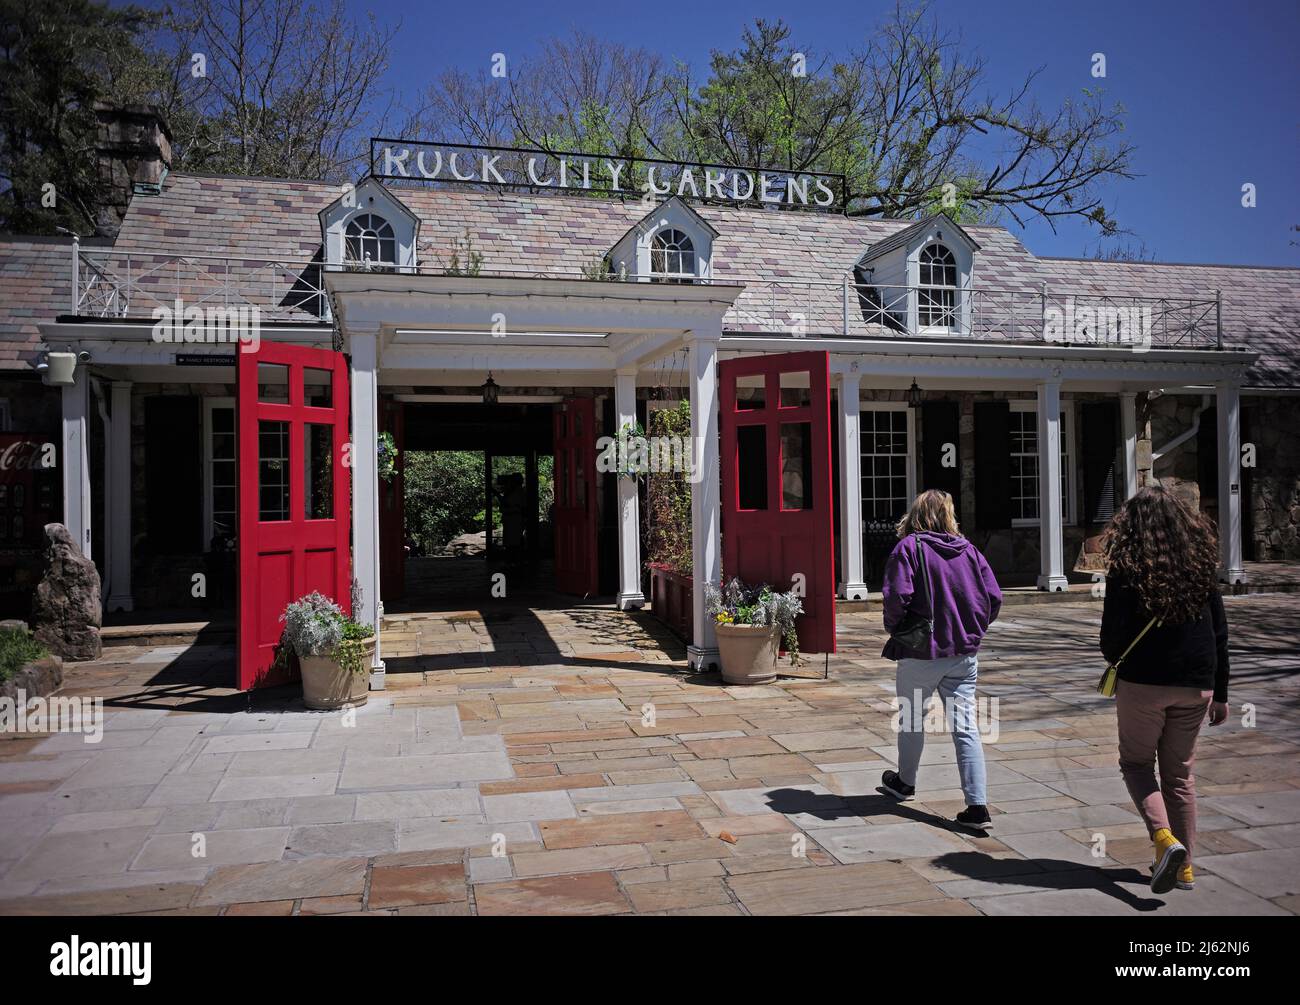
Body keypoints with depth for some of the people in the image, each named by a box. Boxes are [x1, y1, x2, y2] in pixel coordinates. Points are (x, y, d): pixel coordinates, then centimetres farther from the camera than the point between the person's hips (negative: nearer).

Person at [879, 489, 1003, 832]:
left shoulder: (909, 547, -8)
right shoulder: (968, 549, 5)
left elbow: (897, 595, -19)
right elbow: (994, 598, 3)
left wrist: (894, 630, -2)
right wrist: (973, 631, 15)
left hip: (920, 652, -3)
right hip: (964, 653, 4)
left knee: (911, 720, 17)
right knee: (965, 727, 3)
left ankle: (905, 782, 37)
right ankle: (977, 807, -3)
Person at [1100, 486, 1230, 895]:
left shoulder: (1126, 570, -10)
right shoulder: (1202, 564, 3)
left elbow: (1112, 636, -11)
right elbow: (1219, 633, 6)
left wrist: (1117, 666, 11)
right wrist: (1220, 692, 13)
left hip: (1143, 682, -4)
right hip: (1195, 685, 4)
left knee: (1136, 762, 13)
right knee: (1179, 772, 16)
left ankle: (1165, 838, -9)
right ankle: (1183, 865, 22)